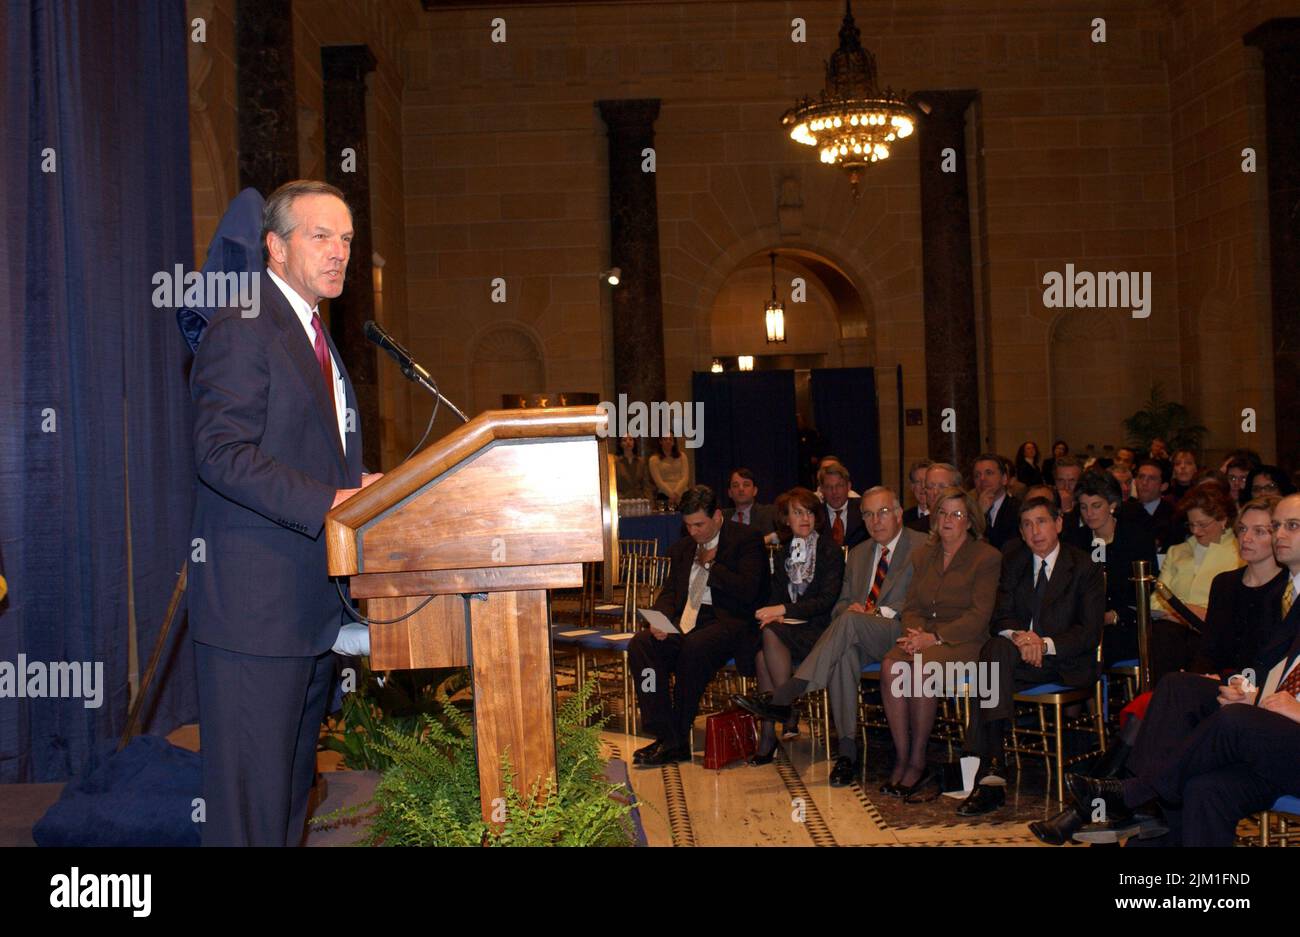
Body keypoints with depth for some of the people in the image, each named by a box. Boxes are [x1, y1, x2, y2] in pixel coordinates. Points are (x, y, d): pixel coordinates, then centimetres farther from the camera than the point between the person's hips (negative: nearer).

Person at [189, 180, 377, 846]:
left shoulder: (316, 338, 20)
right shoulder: (243, 331, -11)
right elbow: (221, 454, -21)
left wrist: (358, 488, 12)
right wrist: (326, 502, -27)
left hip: (312, 606, 10)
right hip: (256, 609, -10)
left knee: (293, 784, 17)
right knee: (252, 796, -4)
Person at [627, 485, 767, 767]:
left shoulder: (746, 539, 0)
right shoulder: (682, 548, 21)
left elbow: (748, 591, -11)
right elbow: (669, 591, 19)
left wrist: (710, 563, -4)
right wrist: (661, 620, -3)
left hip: (728, 620, -6)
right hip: (686, 622, 6)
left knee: (695, 646, -37)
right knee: (640, 645, -21)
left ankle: (680, 740, -21)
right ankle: (666, 738, -21)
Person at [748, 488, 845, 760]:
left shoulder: (830, 550, 1)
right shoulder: (783, 553, 18)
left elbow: (827, 600, -8)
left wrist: (782, 610, -14)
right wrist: (773, 614, -9)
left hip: (817, 629, -4)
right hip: (788, 626, 4)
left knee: (771, 634, -33)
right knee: (762, 651, -30)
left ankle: (788, 712, -24)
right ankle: (767, 733, -29)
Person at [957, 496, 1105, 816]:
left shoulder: (1084, 567, 1)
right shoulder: (1013, 564, 15)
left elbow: (1089, 633, -6)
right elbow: (1000, 619, 7)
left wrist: (1045, 643, -21)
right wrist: (1019, 636, -16)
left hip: (1066, 661, -4)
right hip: (1019, 655, 4)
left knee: (994, 653, -32)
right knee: (996, 648, -33)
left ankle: (989, 772, -34)